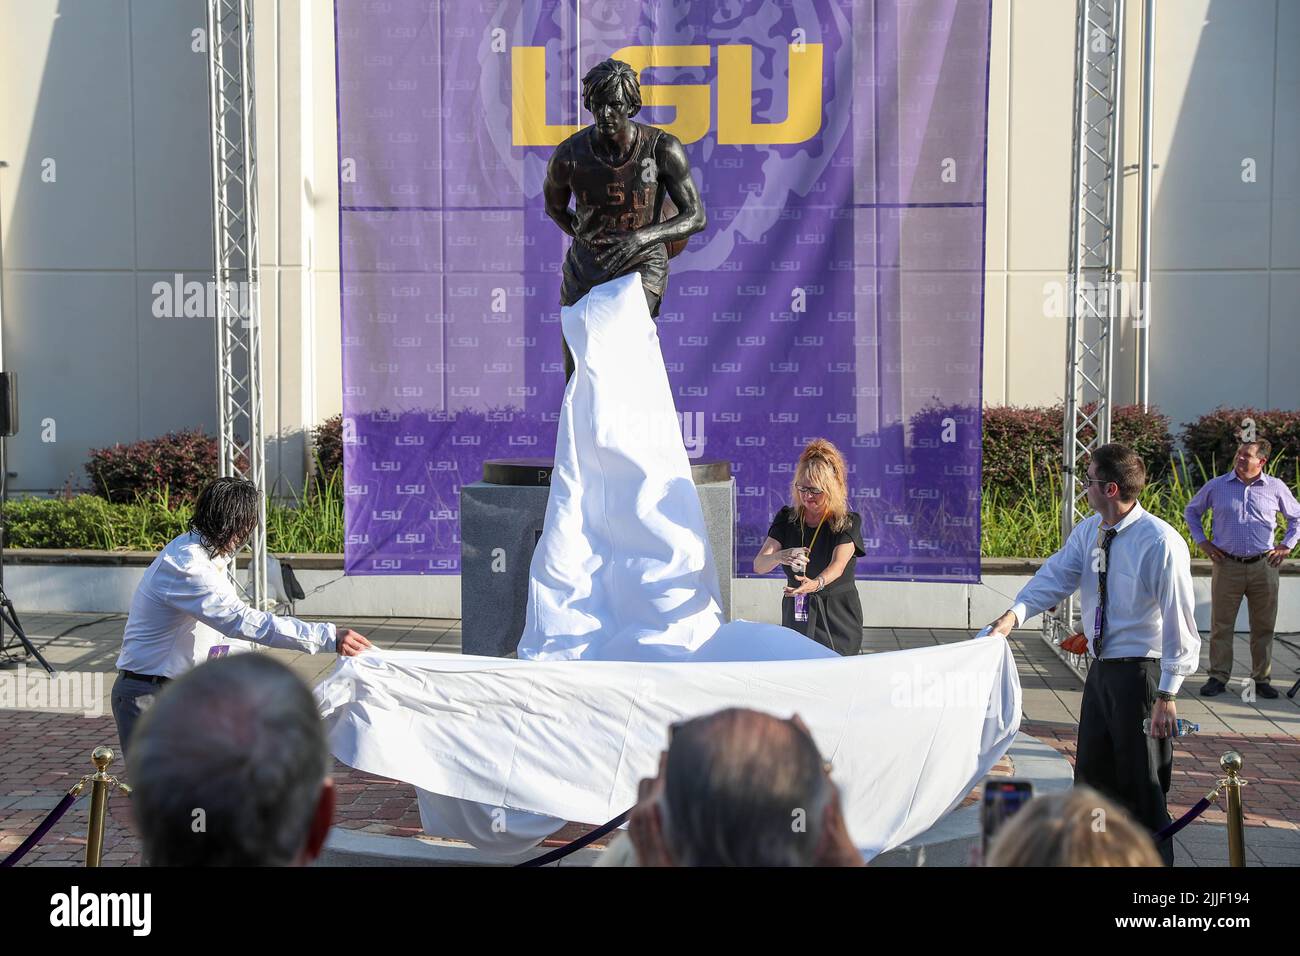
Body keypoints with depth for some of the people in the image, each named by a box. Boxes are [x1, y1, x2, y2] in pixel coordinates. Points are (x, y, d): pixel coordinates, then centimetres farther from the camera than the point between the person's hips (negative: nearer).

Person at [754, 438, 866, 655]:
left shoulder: (848, 523, -7)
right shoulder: (786, 519, 1)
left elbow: (837, 565, -24)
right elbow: (758, 565, -10)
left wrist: (817, 583, -46)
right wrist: (780, 557, -33)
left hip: (837, 619, -3)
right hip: (796, 616, 3)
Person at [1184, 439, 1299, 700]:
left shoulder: (1276, 488, 4)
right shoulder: (1216, 486, 3)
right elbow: (1192, 511, 18)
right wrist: (1202, 542, 8)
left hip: (1263, 566, 1)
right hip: (1227, 565, -1)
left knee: (1263, 626, 6)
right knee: (1221, 625, 0)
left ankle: (1261, 678, 16)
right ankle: (1218, 677, 8)